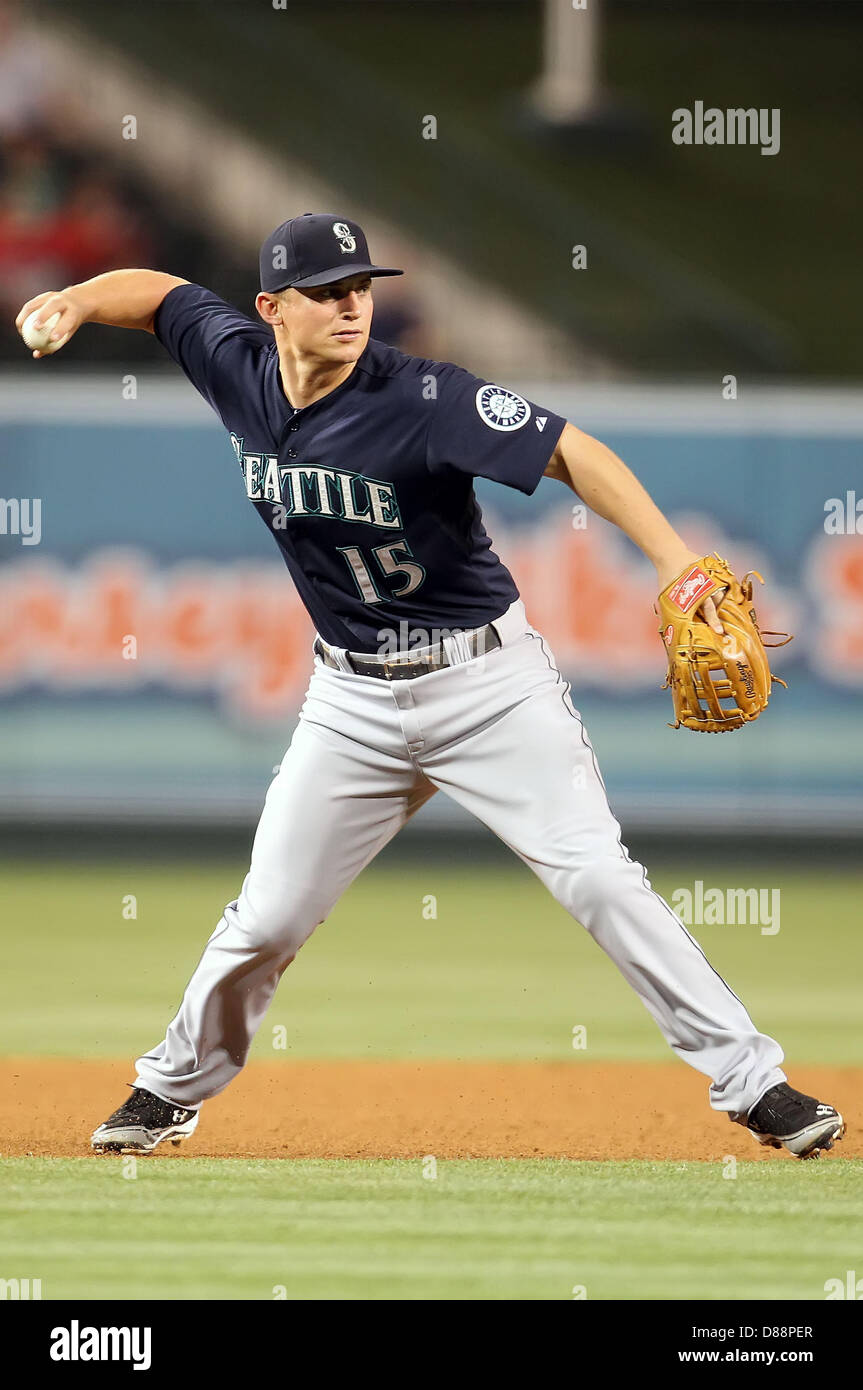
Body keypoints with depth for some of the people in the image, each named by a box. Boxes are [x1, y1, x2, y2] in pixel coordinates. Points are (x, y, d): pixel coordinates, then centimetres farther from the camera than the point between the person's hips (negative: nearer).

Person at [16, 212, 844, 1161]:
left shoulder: (423, 400, -21)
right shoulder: (241, 371, -5)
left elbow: (569, 454, -27)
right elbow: (160, 293, 13)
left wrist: (675, 561, -39)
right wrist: (77, 300, -7)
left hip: (488, 680, -4)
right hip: (355, 701, 4)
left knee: (596, 880, -13)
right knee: (270, 913, 5)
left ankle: (751, 1082, -8)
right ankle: (173, 1089, 28)